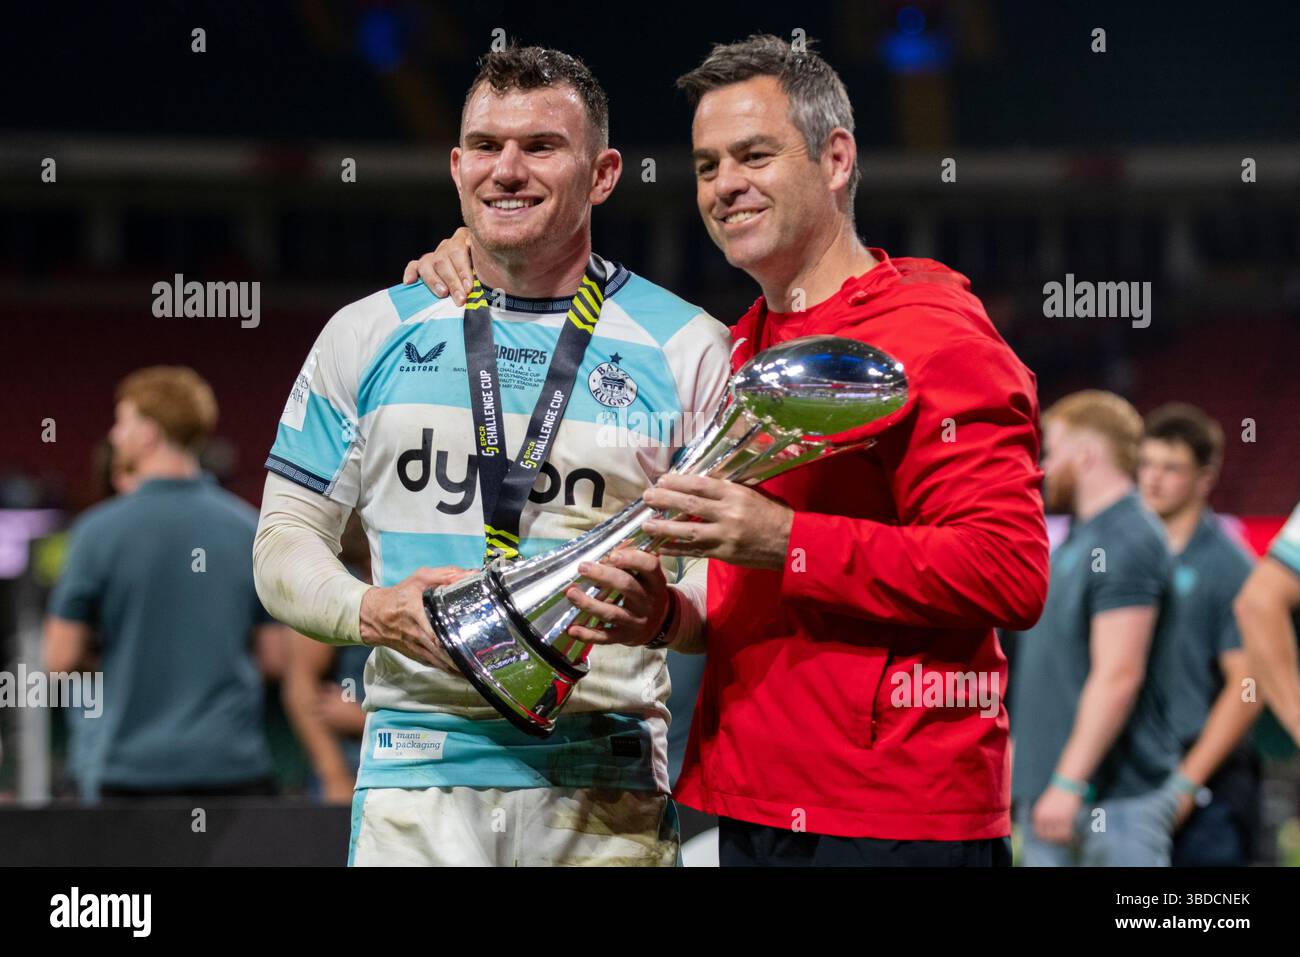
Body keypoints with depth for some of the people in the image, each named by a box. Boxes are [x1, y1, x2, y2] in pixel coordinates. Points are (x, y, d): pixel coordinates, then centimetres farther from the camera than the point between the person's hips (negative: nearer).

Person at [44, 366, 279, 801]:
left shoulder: (99, 530, -7)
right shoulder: (252, 528, 3)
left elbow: (61, 656, -5)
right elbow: (274, 651, 5)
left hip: (127, 769, -2)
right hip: (233, 765, 2)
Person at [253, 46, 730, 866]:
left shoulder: (684, 348, 5)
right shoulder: (369, 336, 10)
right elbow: (286, 541, 11)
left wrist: (661, 614, -20)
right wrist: (372, 612, -10)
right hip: (417, 777, 1)